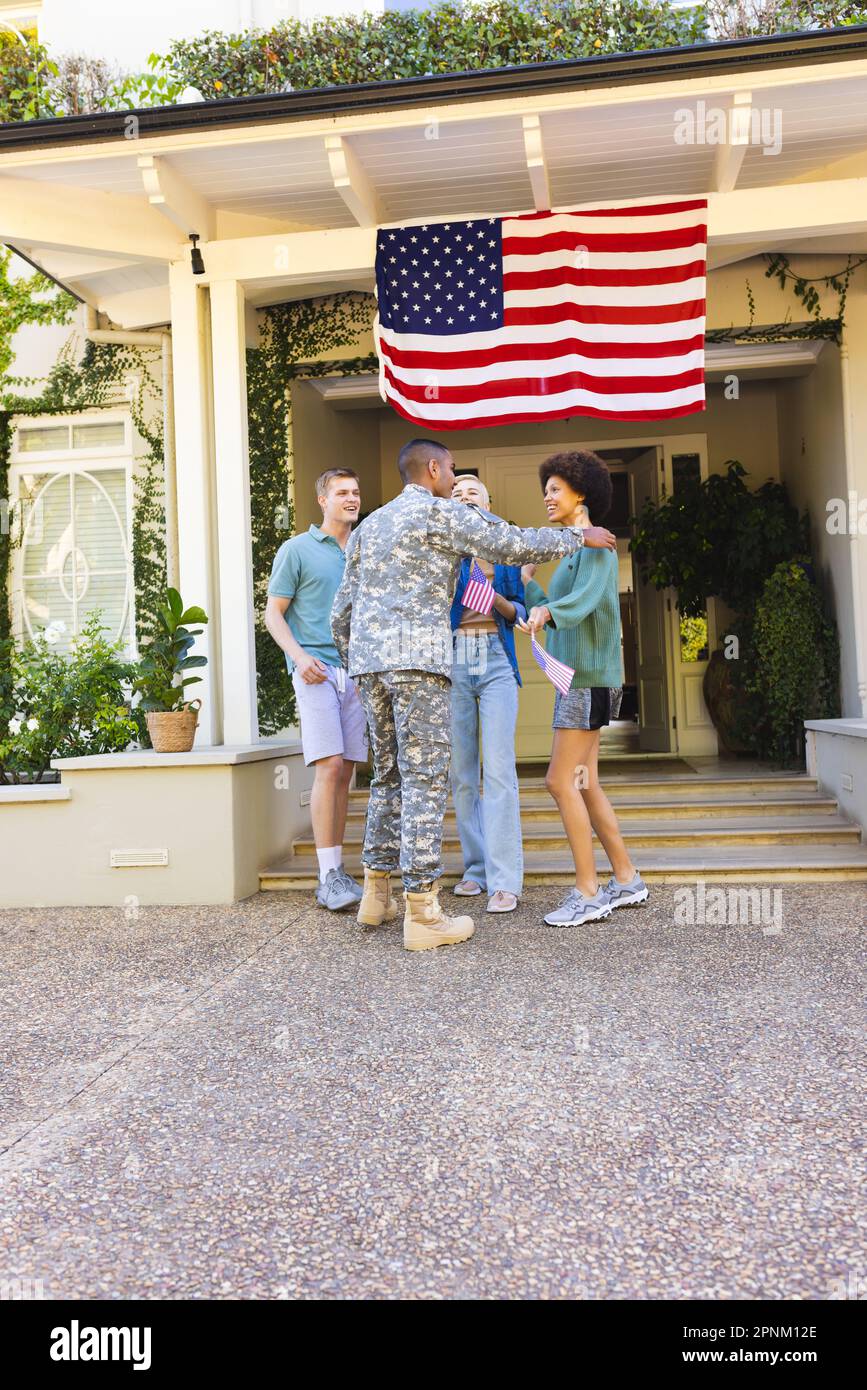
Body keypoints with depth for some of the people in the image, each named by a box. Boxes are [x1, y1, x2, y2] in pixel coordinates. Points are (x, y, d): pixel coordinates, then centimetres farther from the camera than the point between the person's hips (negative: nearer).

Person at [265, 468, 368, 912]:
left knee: (345, 771, 5)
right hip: (316, 670, -5)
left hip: (357, 671, 5)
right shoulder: (297, 549, 4)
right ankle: (328, 877, -9)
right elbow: (273, 613, 2)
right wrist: (299, 656, -13)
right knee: (328, 766, -13)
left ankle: (337, 870, 12)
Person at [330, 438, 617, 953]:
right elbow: (516, 544, -4)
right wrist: (581, 537, 9)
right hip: (418, 658, -8)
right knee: (425, 779, -6)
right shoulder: (443, 512, 0)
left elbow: (341, 609, 20)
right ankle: (423, 913, -5)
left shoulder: (370, 524, 22)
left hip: (370, 661, 8)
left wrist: (353, 664, 29)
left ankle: (377, 894, 21)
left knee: (390, 775, 16)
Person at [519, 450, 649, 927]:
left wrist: (545, 613, -44)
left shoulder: (596, 544, -7)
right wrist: (528, 582, 26)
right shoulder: (573, 553, 21)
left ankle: (587, 893, -7)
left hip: (588, 678, -10)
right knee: (583, 784, 9)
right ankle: (627, 880, 16)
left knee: (562, 781, -12)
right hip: (575, 678, 10)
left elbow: (584, 600, -26)